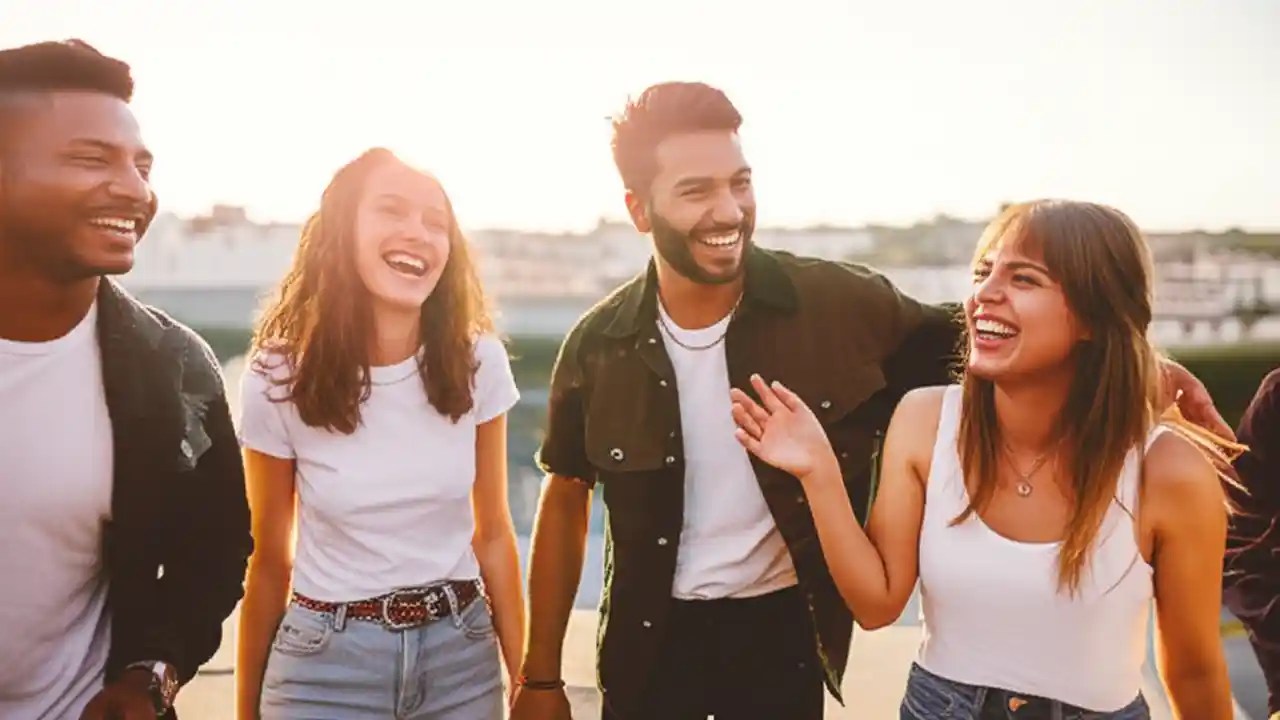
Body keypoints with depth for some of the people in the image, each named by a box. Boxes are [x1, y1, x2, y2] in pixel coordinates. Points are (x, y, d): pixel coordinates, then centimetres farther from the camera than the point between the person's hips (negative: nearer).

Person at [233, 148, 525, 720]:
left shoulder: (478, 362, -8)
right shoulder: (279, 377, -10)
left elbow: (493, 534, 1)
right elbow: (269, 563, -1)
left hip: (462, 654, 2)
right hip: (327, 661, -1)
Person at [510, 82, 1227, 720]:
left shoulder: (840, 303, -16)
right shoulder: (601, 345, -11)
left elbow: (967, 342, 0)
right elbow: (565, 504, 0)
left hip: (785, 632, 0)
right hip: (651, 639, 1)